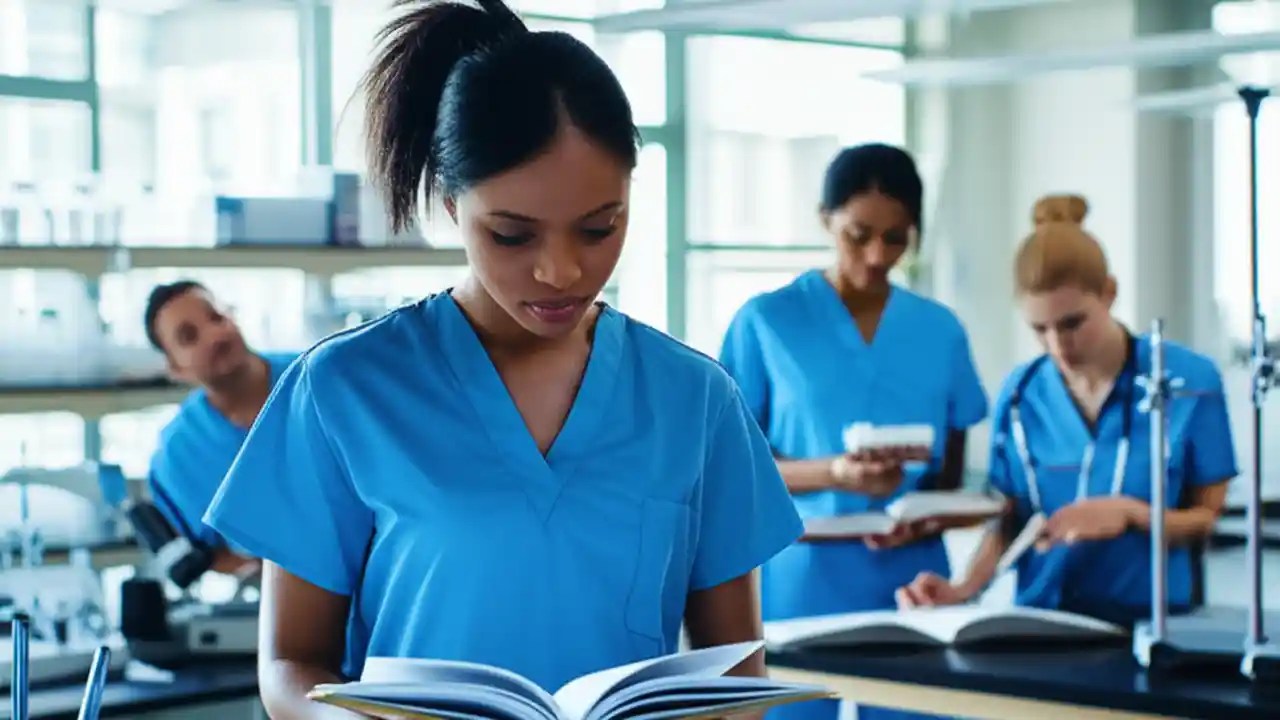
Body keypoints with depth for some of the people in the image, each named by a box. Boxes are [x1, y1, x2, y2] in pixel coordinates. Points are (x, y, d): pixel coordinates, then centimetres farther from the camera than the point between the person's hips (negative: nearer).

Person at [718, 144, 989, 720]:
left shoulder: (941, 331, 8)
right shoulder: (766, 322, -1)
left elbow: (951, 471, 11)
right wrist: (832, 474, -19)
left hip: (910, 575, 3)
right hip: (800, 577, -2)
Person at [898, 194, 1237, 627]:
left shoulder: (1190, 382, -3)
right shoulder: (1020, 395, 4)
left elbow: (1208, 518, 2)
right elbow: (1011, 520, 10)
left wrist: (1130, 513, -16)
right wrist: (966, 587, -8)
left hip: (1149, 620, -2)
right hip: (1041, 619, 2)